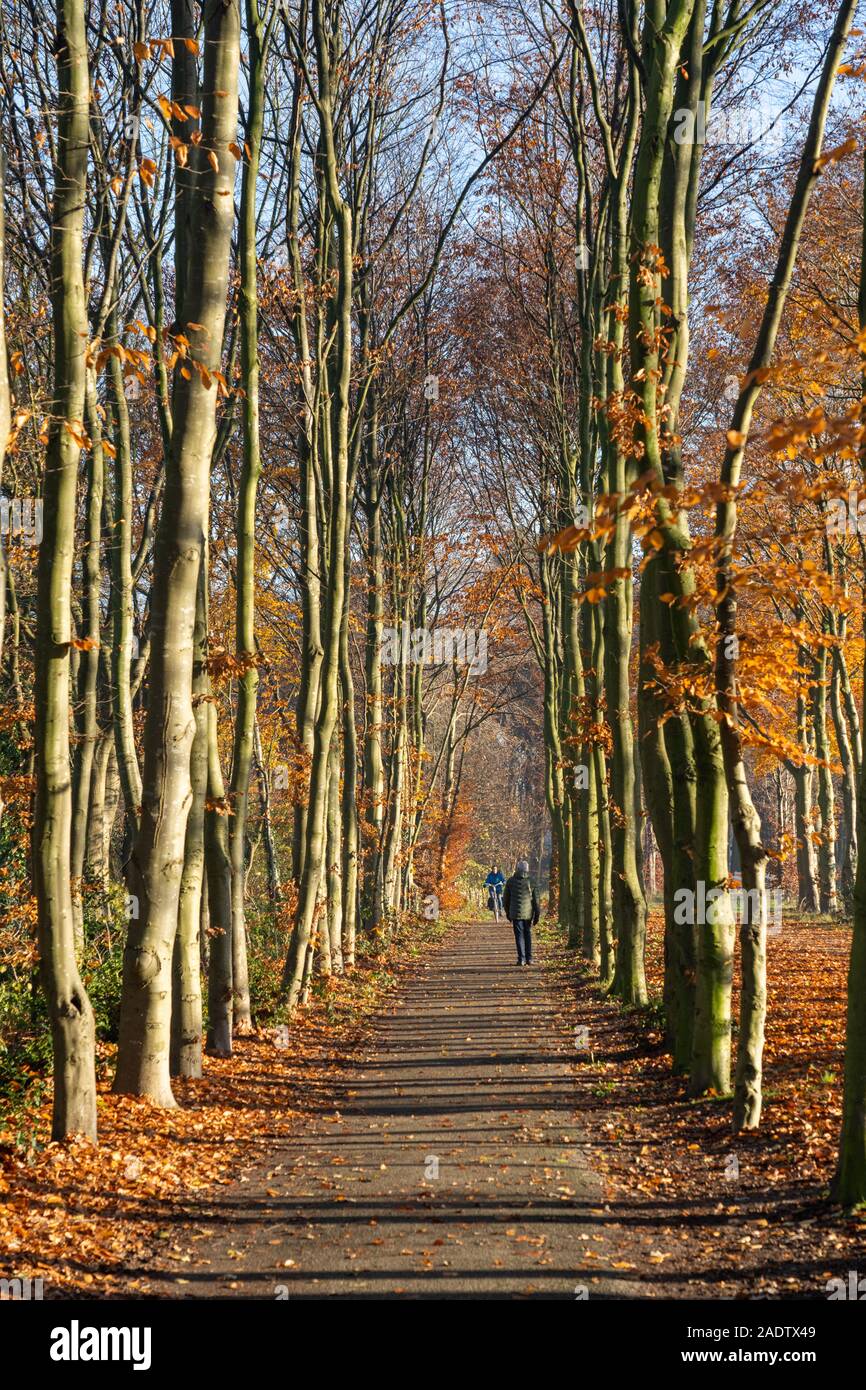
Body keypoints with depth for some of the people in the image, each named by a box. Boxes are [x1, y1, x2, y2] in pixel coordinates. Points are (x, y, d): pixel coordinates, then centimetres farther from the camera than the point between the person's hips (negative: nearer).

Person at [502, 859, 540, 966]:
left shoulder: (511, 881, -2)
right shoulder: (530, 882, -3)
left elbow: (506, 899, 6)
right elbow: (535, 899, -3)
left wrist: (507, 913, 18)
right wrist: (537, 914, 3)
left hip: (516, 913, -1)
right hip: (528, 913, 1)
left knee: (519, 935, 1)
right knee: (528, 935, 13)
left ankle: (521, 959, -5)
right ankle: (529, 958, 12)